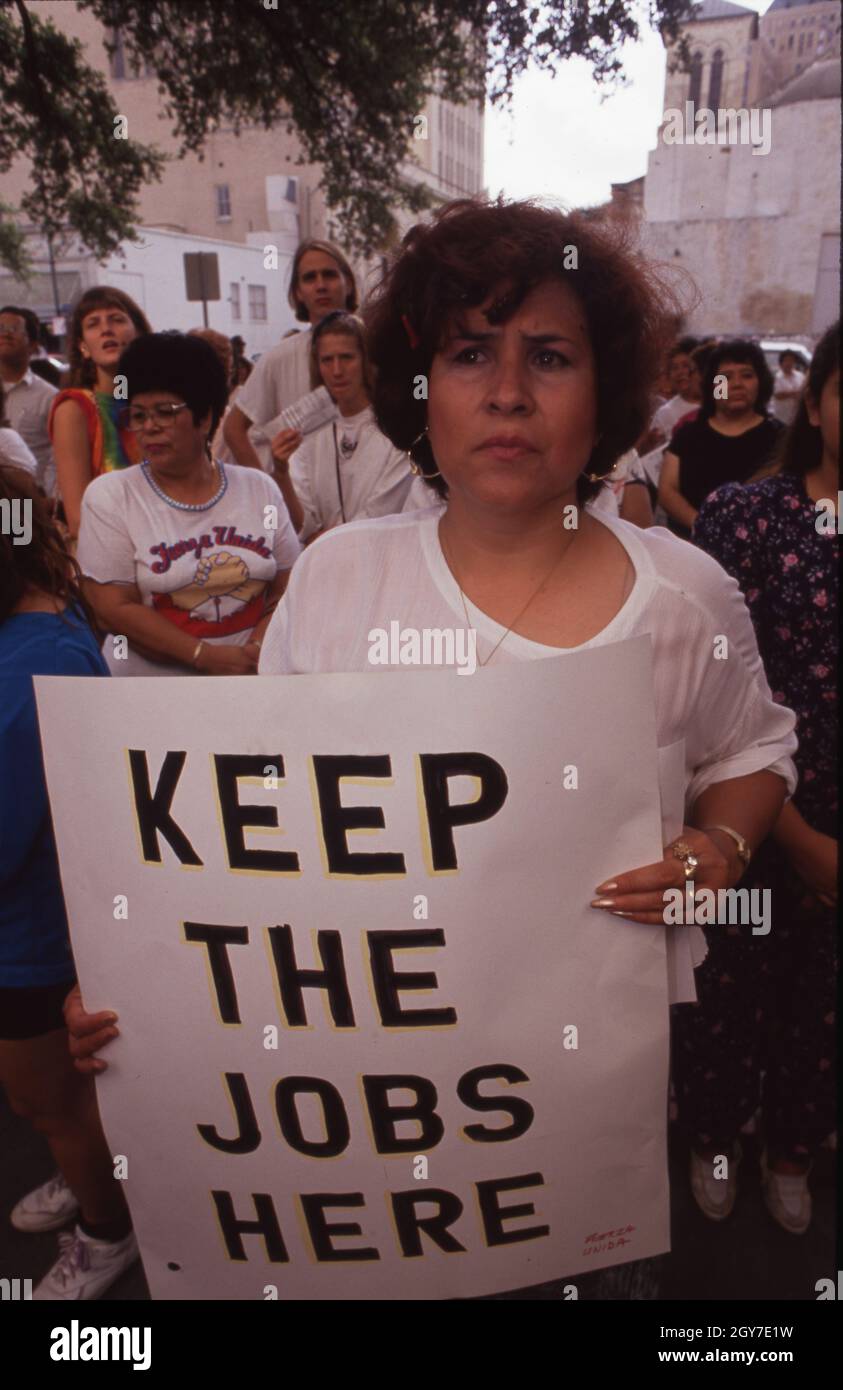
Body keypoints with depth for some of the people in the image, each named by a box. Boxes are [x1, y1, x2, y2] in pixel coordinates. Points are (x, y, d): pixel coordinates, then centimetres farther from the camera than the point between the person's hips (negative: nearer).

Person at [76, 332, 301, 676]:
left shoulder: (260, 489, 9)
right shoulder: (109, 495, 3)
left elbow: (289, 590, 8)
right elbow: (113, 609, -3)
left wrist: (256, 650, -10)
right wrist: (206, 657, -11)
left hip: (253, 680, 2)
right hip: (147, 688, -2)